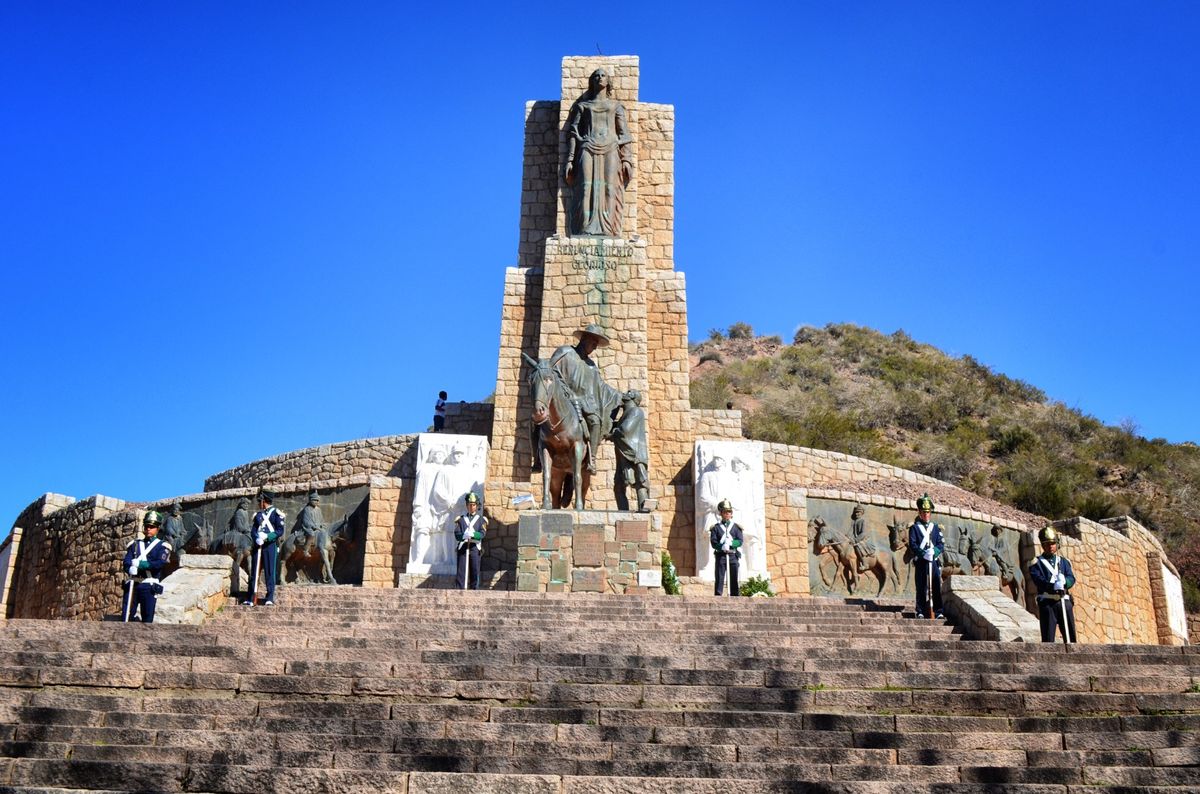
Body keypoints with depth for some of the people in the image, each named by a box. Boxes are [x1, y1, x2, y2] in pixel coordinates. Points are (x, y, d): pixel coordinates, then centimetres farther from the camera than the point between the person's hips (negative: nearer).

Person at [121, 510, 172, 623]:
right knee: (125, 616, -1)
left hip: (150, 587, -3)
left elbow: (160, 563, -10)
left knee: (147, 619, 0)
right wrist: (131, 569, -19)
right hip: (132, 584, 3)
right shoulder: (134, 544, 16)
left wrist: (140, 564, -16)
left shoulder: (162, 546, 6)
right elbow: (126, 563, 3)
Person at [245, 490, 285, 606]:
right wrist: (257, 538, -12)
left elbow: (280, 531, -6)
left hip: (270, 546, -6)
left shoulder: (276, 513, 1)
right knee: (254, 573, 5)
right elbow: (253, 531, 10)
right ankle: (250, 599, 8)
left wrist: (267, 537, -18)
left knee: (270, 573, -5)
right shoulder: (258, 514, 18)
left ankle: (270, 598, -2)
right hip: (258, 546, 6)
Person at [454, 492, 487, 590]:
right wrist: (464, 536, -22)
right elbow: (456, 534, 1)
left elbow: (482, 533, -5)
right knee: (461, 572, -4)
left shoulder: (481, 519, 11)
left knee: (475, 572, -1)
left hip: (474, 548, 0)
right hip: (463, 548, 1)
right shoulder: (461, 519, 14)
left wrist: (473, 534, -25)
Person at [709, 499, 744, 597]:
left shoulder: (736, 527, 12)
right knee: (719, 579, -4)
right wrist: (722, 546, -22)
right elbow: (713, 542, -3)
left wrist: (731, 543, -19)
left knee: (734, 580, 2)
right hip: (720, 555, -2)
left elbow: (740, 541, 0)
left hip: (733, 555, 2)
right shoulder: (716, 527, 8)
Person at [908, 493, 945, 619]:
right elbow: (912, 545, -5)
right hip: (921, 562, -2)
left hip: (935, 561, 3)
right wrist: (923, 553, -19)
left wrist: (934, 551, -14)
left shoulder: (935, 527, 14)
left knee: (937, 587, 0)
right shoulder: (914, 527, 4)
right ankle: (920, 612, 8)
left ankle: (938, 612, 4)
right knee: (921, 588, 1)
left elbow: (941, 544, 6)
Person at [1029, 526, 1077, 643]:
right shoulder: (1037, 562, 6)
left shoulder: (1064, 561, 18)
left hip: (1064, 601, 4)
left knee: (1070, 636, 5)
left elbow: (1071, 578, 3)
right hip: (1047, 603, -4)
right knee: (1048, 638, -4)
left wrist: (1064, 582, -21)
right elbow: (1039, 581, -10)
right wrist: (1053, 586, -28)